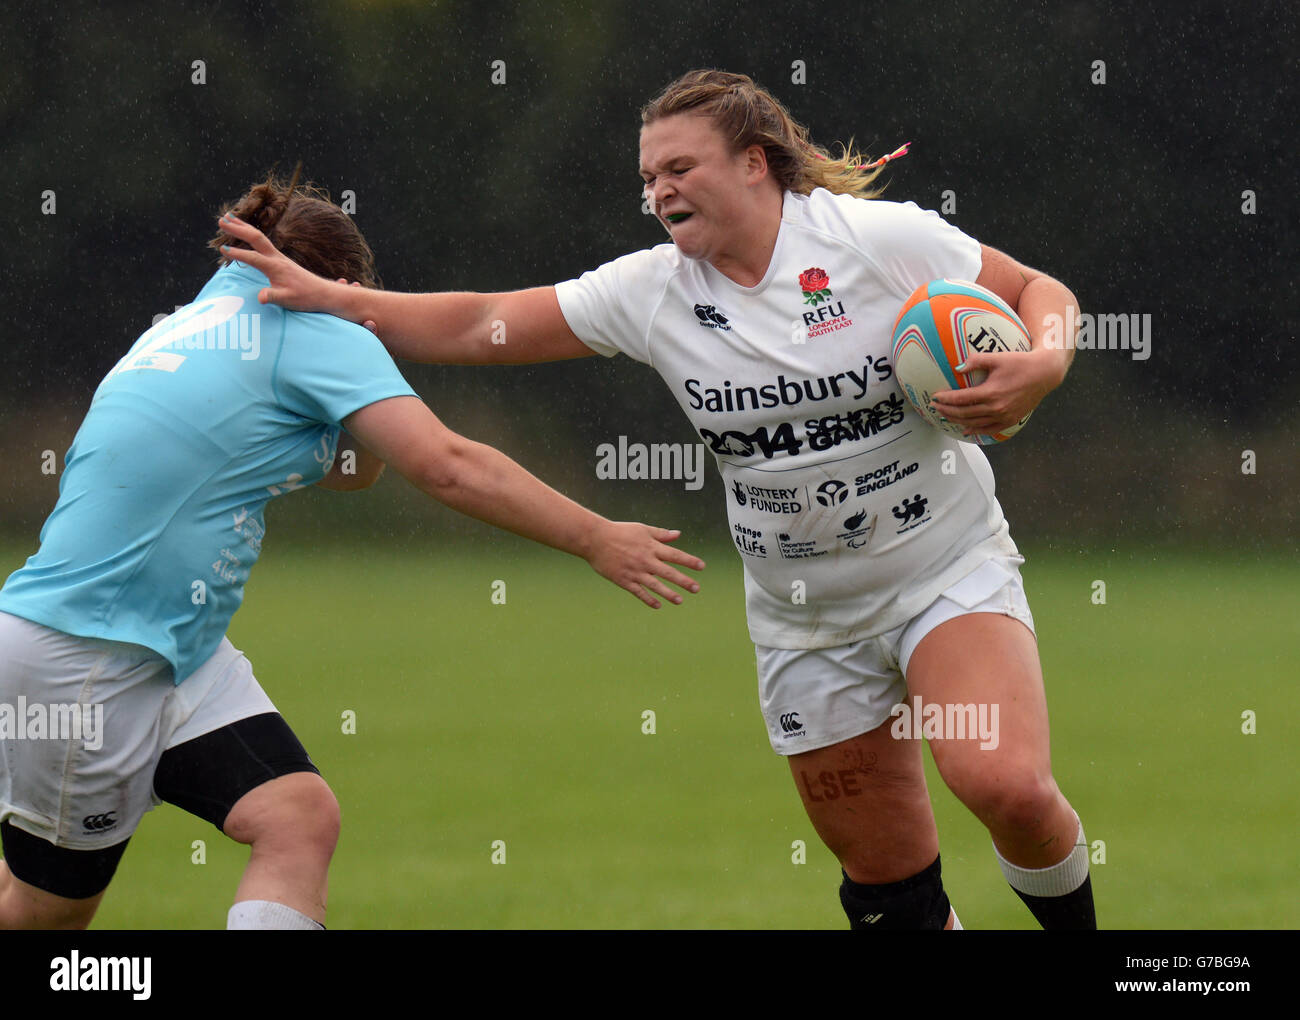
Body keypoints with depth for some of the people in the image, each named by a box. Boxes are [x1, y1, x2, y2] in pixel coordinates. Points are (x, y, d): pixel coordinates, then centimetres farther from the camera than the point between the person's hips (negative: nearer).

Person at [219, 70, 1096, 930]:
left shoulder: (883, 236, -12)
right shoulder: (652, 291, -3)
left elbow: (1040, 291, -4)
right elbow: (477, 327, -1)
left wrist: (1040, 368, -25)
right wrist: (327, 299, -8)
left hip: (949, 569, -4)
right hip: (805, 618, 4)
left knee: (1004, 785, -27)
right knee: (886, 878, 4)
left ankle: (1072, 922, 2)